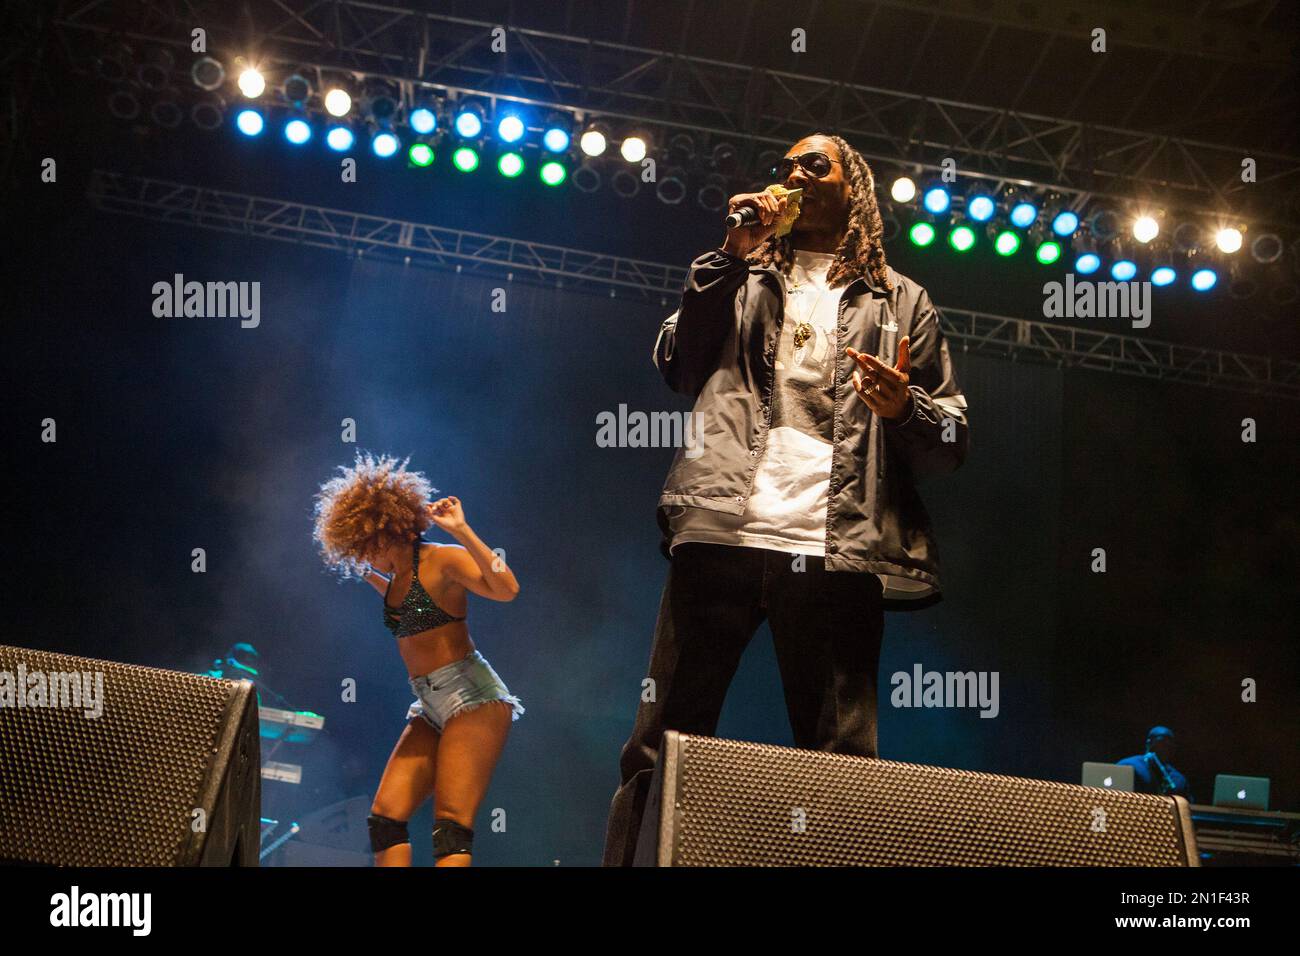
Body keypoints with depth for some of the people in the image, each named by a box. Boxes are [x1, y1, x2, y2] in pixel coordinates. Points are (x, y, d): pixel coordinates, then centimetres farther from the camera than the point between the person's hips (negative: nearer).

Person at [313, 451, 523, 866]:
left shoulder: (442, 559, -8)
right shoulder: (398, 575, 16)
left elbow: (506, 589, -25)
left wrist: (461, 530, -25)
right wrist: (370, 577, 39)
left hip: (473, 699, -9)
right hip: (432, 710, 9)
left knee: (452, 824, -17)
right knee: (385, 816, 0)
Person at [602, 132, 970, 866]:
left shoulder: (901, 301, 20)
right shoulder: (744, 277, 24)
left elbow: (952, 437, 13)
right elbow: (676, 368, 8)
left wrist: (904, 409, -9)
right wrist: (732, 258, 5)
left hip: (837, 549, 0)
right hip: (724, 531, 0)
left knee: (841, 764, -2)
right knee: (664, 740, -5)